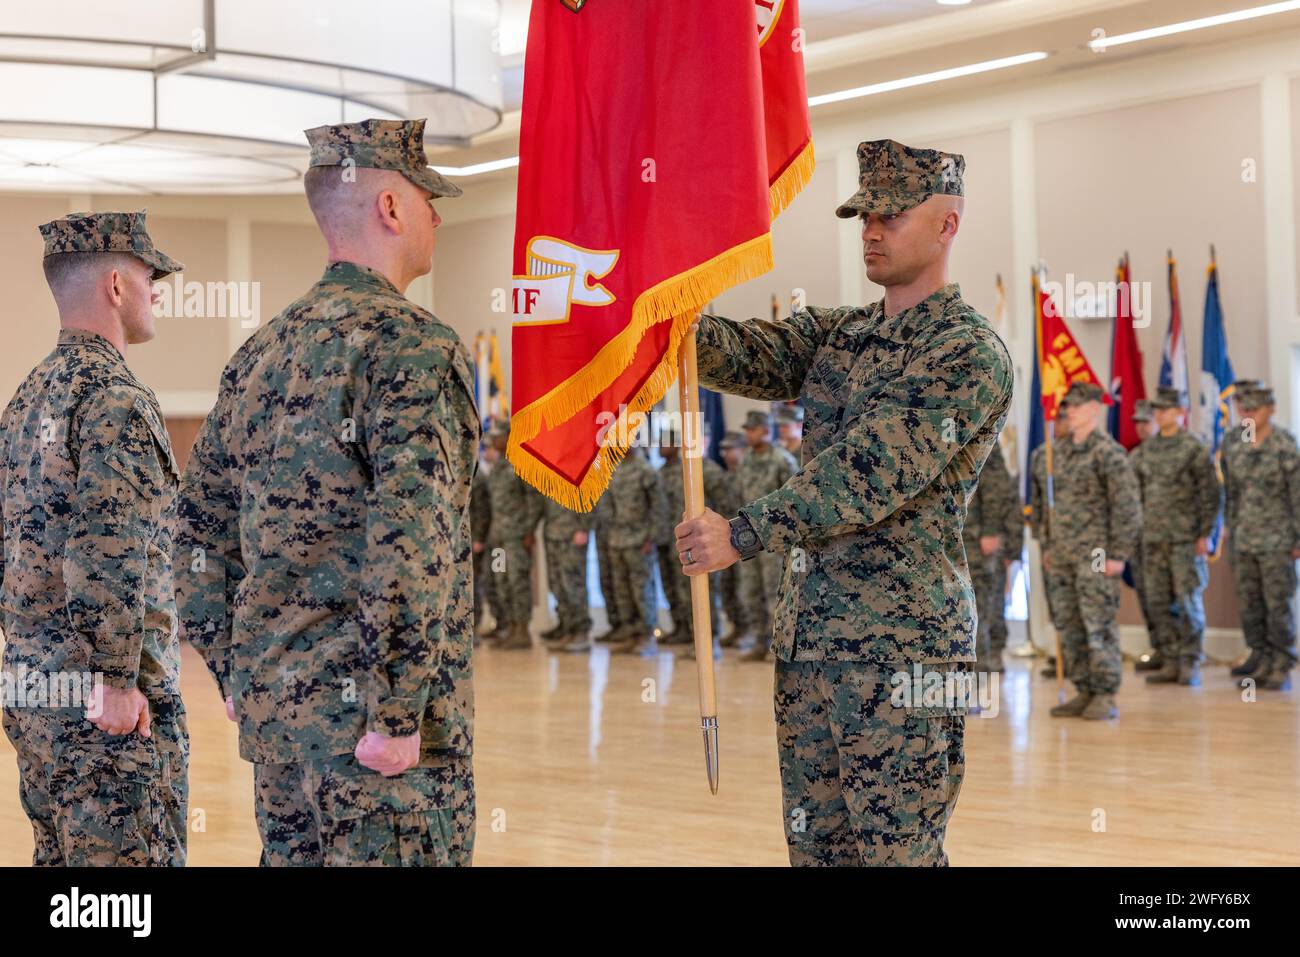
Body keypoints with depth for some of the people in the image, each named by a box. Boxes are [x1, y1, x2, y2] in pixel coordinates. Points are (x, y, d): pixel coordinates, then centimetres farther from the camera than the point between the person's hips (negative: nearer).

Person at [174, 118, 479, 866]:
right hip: (362, 702, -8)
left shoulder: (260, 354, 12)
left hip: (271, 700, 8)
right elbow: (411, 539, -23)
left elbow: (203, 535, 16)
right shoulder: (412, 347, -13)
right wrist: (396, 712, -20)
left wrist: (236, 677, 21)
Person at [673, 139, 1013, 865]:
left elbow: (873, 471, -20)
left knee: (893, 847, -3)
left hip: (903, 640, -8)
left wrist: (745, 536, -23)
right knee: (814, 841, 12)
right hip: (808, 633, 8)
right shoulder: (838, 335, 15)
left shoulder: (971, 354, -10)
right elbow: (746, 356, -2)